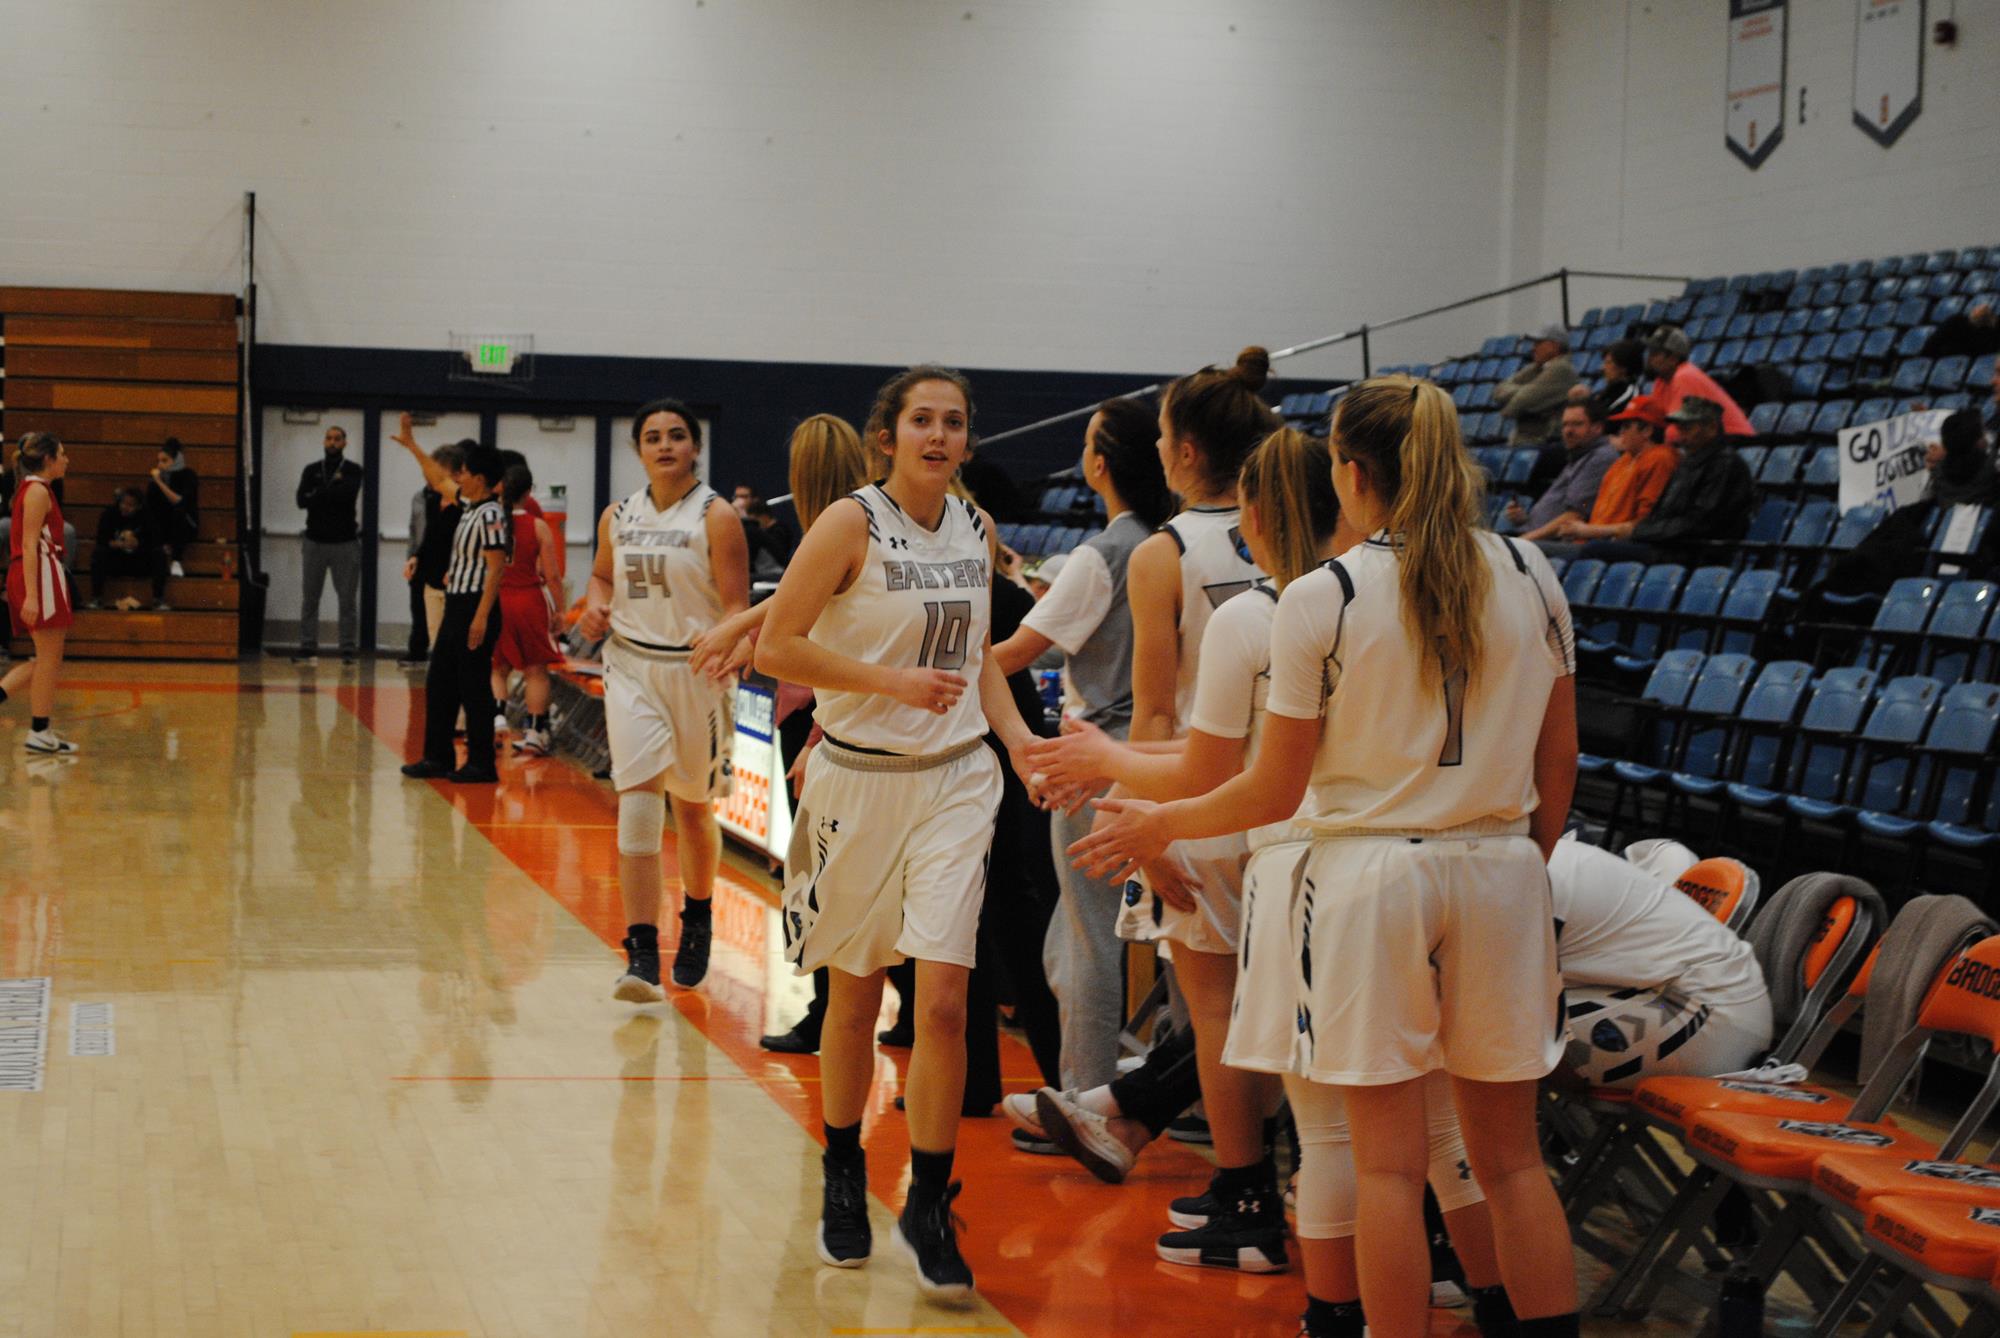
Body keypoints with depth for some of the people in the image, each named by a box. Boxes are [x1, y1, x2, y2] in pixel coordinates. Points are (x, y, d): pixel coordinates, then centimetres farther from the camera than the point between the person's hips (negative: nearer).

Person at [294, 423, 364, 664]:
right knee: (310, 599, 3)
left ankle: (348, 650, 3)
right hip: (316, 542, 2)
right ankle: (307, 649, 7)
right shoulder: (312, 470, 9)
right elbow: (302, 500, -5)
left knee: (348, 600, -1)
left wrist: (319, 494, -7)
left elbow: (348, 494, -17)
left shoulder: (353, 470, 2)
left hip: (345, 542, -2)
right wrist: (333, 490, -11)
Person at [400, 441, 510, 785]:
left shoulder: (490, 514, -15)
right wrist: (410, 443, 34)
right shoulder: (469, 508, 13)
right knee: (439, 683, 12)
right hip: (455, 604, 10)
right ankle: (437, 757, 18)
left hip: (476, 607, -10)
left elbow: (496, 569, -20)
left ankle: (481, 764, 2)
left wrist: (482, 616, -24)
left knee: (474, 687, -4)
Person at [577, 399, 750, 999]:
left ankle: (697, 918, 39)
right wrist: (597, 606, 3)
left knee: (693, 809, 13)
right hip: (631, 668, 2)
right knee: (638, 806, -11)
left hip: (696, 669, -2)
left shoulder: (716, 516, -7)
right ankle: (641, 955, -14)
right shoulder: (619, 516, 7)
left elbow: (738, 605, -11)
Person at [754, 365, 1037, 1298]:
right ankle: (843, 1179, 31)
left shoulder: (975, 529, 6)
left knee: (943, 1001, -8)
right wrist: (891, 681, -17)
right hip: (860, 776, -3)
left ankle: (928, 1208, 4)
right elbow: (776, 648, -12)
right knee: (854, 997, 10)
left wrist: (1018, 739, 3)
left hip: (955, 779, 3)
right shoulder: (852, 523, -10)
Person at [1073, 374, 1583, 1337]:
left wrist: (1157, 827, 10)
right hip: (1499, 870, 4)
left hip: (1369, 875, -4)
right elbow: (1558, 762, 9)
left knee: (1388, 1160, 2)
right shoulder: (1530, 577, 3)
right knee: (1511, 1156, 11)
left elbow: (1273, 794, -5)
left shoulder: (1320, 599, -9)